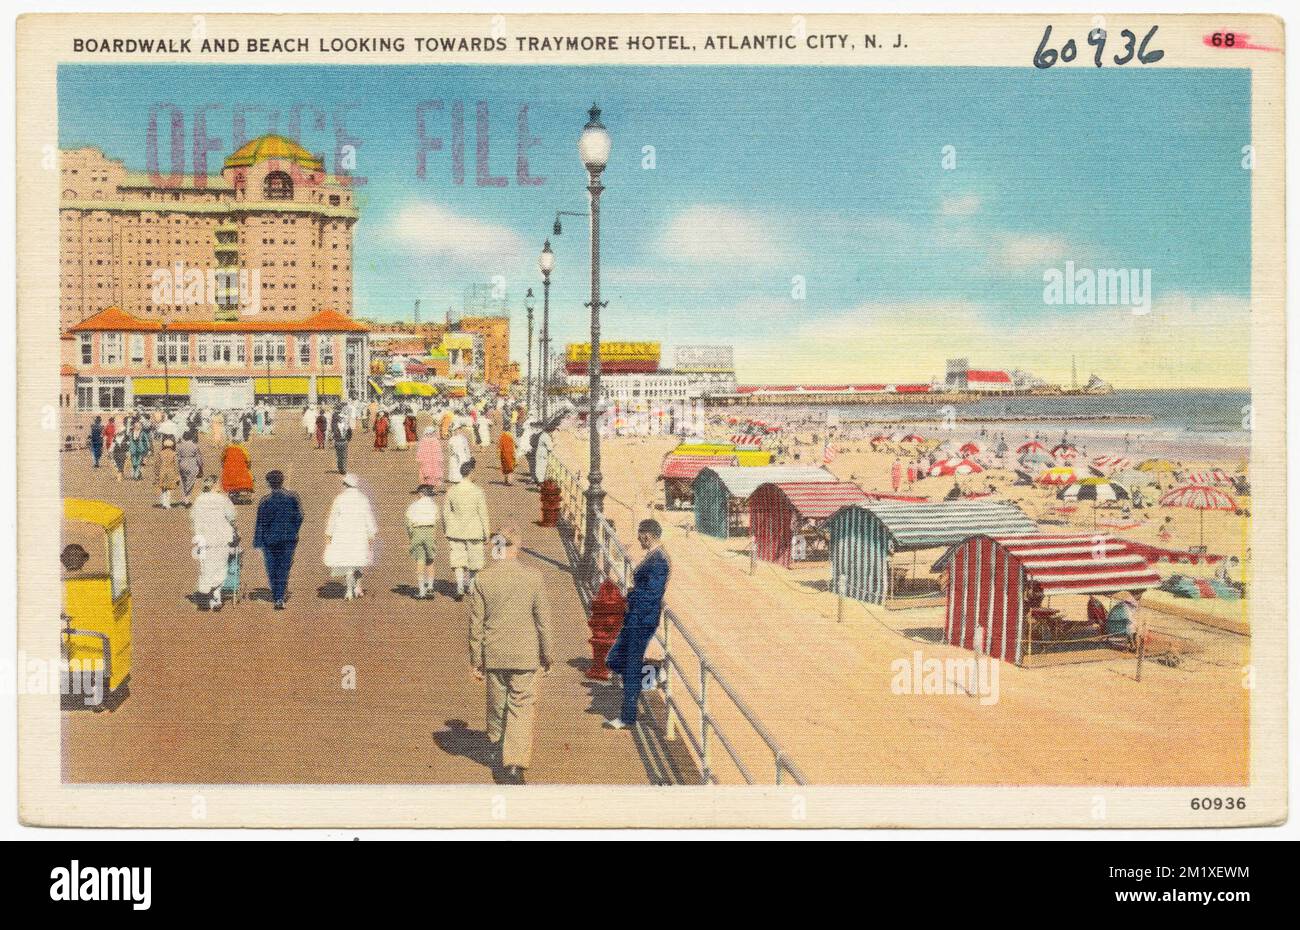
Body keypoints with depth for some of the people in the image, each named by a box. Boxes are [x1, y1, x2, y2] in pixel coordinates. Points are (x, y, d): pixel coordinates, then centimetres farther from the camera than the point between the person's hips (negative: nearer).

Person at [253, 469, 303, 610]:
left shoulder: (265, 501, -11)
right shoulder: (292, 497, -5)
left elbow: (261, 523, -8)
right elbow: (299, 517, 2)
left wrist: (257, 543, -3)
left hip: (270, 539, -2)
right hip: (288, 539, 2)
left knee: (272, 568, 13)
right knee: (284, 568, 5)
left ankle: (276, 595, 20)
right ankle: (280, 598, -5)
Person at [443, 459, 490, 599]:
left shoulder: (451, 490, -7)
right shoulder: (478, 492, -14)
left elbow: (445, 512, 1)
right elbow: (483, 514, -9)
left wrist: (446, 530, 14)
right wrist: (486, 532, 1)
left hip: (456, 531, 1)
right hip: (474, 530, -1)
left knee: (458, 561, 5)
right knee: (473, 560, 18)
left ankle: (460, 588, -12)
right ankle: (469, 585, 33)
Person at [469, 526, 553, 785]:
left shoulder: (482, 580, -6)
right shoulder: (532, 577, -10)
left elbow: (476, 624, -2)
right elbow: (543, 620, -5)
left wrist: (476, 661, 7)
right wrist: (547, 656, 7)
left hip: (493, 655, 2)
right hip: (526, 655, -2)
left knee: (497, 705, 19)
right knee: (521, 709, 3)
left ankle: (499, 751, 38)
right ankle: (514, 764, -6)